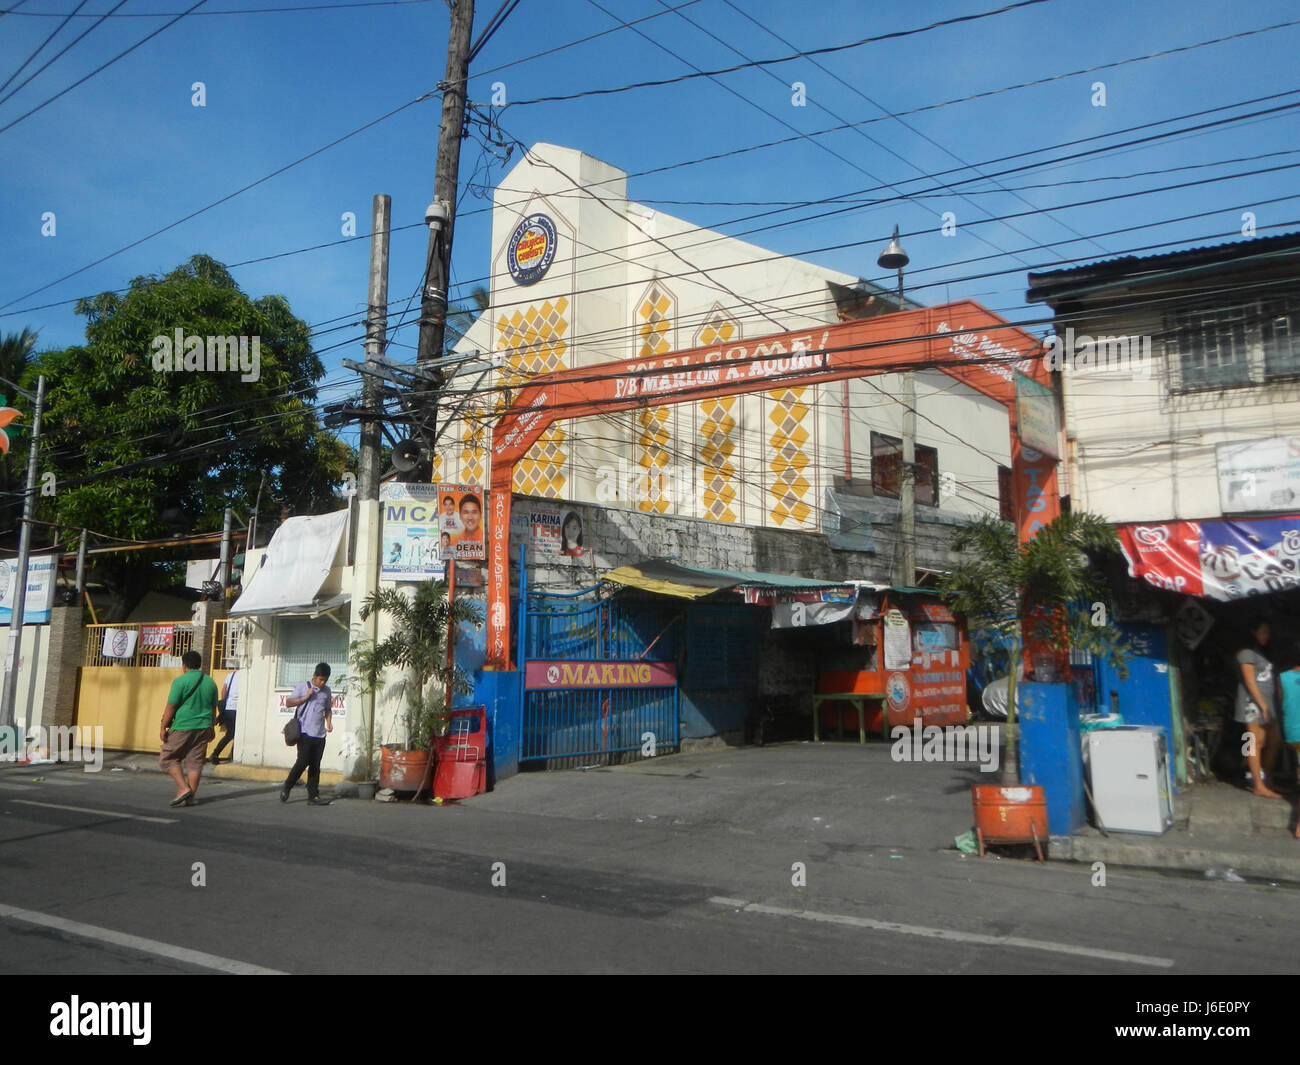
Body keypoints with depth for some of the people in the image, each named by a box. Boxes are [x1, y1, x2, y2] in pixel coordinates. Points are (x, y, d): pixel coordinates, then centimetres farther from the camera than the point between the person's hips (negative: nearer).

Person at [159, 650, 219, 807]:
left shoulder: (180, 681, -9)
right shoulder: (210, 682, 9)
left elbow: (171, 706, -11)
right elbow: (213, 708, 15)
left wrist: (163, 727, -4)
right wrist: (211, 728, 24)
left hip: (182, 727, -5)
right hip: (203, 727, 5)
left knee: (167, 758, 8)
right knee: (195, 762, 8)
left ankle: (183, 788, -4)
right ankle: (190, 797, 8)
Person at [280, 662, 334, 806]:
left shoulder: (326, 690, 14)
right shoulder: (303, 686, 1)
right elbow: (288, 703, 2)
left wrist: (329, 722, 8)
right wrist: (305, 697, -10)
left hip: (320, 734, 4)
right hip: (305, 732, -4)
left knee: (315, 766, 5)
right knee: (303, 761, -12)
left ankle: (313, 796, 8)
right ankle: (286, 788, 10)